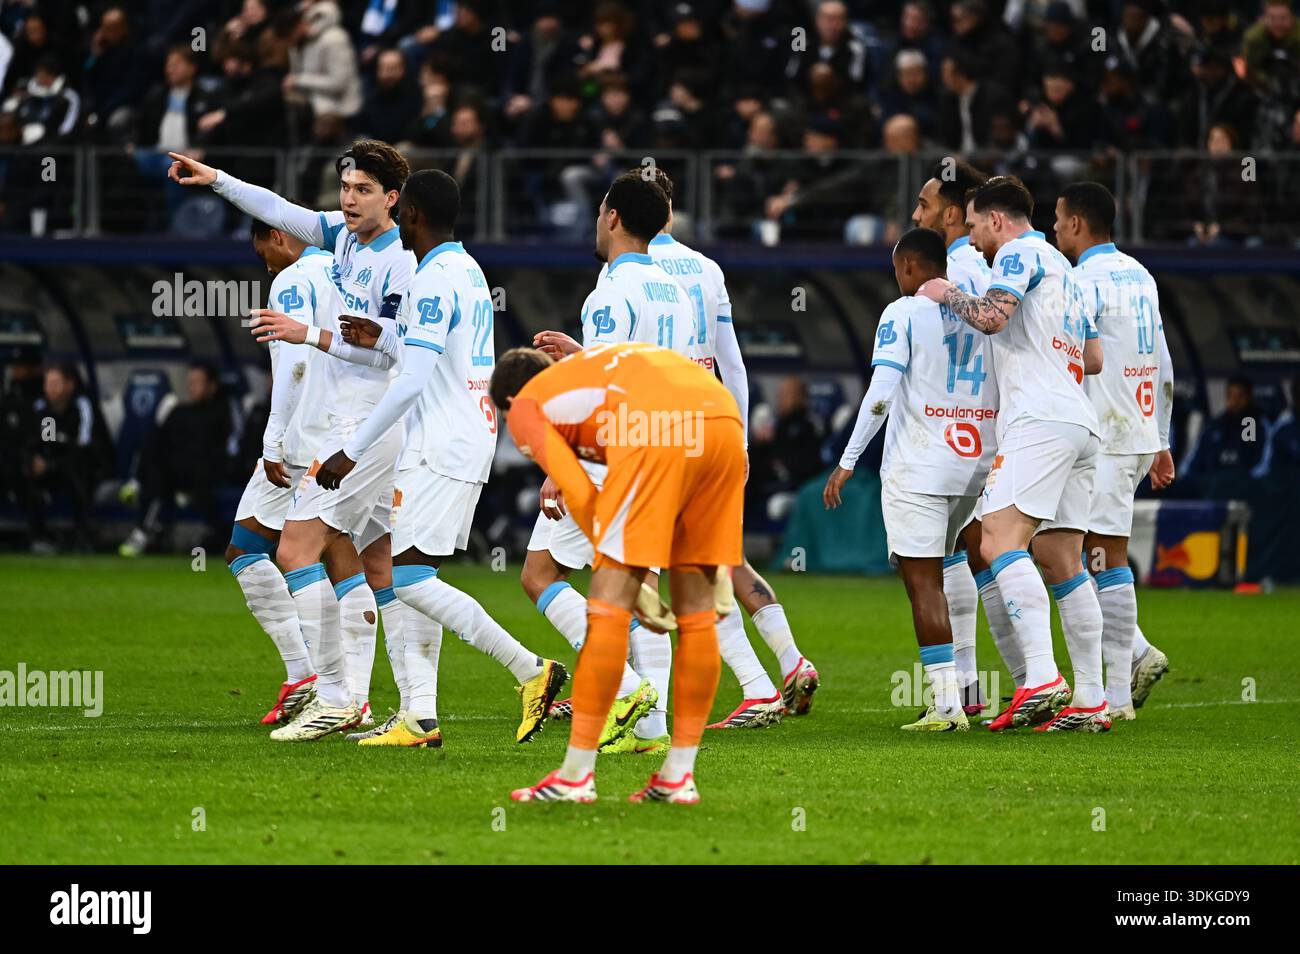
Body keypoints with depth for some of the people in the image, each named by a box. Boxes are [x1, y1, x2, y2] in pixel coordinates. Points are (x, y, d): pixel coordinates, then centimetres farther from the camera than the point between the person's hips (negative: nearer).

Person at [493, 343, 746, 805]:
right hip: (726, 419, 6)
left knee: (610, 606, 0)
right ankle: (679, 775, 16)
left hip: (655, 430, -6)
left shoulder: (524, 407, 22)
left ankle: (575, 776, 1)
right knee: (697, 608, 13)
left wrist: (633, 581, 14)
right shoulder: (592, 361, 42)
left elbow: (581, 497, 10)